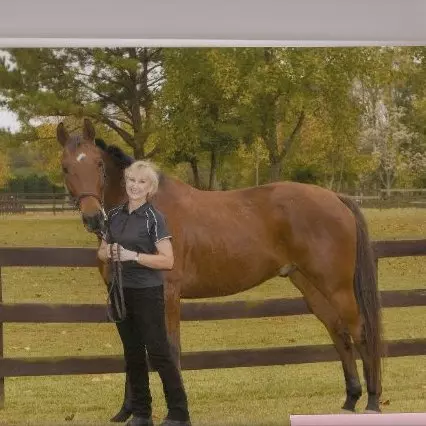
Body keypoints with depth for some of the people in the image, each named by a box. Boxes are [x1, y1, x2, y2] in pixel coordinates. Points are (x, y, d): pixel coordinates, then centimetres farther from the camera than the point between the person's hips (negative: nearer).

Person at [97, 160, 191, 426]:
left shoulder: (154, 218, -10)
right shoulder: (115, 215, 7)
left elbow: (168, 261, -15)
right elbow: (102, 252, 17)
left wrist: (134, 256, -23)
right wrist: (109, 253, -6)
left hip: (147, 292, -6)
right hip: (121, 292, 6)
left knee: (159, 353, -5)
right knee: (133, 354, 13)